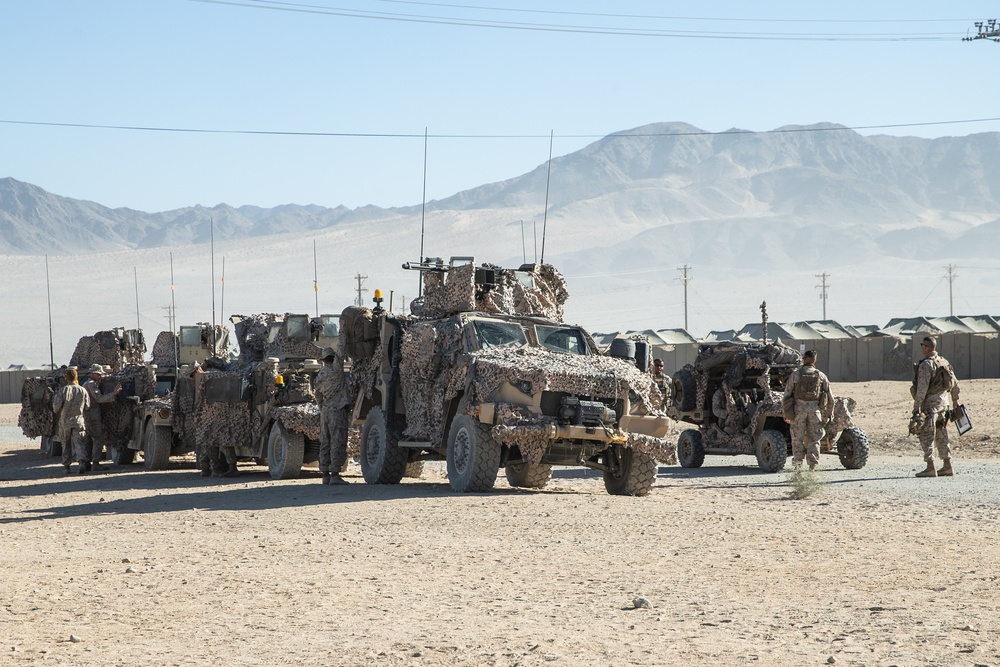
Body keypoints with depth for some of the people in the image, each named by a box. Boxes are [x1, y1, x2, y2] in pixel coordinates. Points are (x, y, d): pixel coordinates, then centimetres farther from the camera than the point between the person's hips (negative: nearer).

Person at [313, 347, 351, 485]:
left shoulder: (320, 375, 9)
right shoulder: (336, 369, -8)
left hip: (325, 412, 6)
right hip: (338, 410, -6)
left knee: (325, 443, 9)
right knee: (338, 443, -7)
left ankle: (325, 475, 9)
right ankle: (334, 475, -13)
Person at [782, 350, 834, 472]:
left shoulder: (796, 374, 2)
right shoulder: (821, 375, 6)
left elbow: (787, 395, 1)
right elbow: (830, 398, 7)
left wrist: (786, 414, 9)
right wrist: (828, 414, 17)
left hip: (799, 408, -1)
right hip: (815, 409, 1)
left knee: (797, 438, 7)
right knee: (814, 439, 8)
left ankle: (797, 463, 3)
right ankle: (812, 464, 2)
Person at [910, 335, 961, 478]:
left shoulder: (926, 364, -16)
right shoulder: (943, 362, 11)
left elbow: (922, 388, -21)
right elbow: (954, 382, 19)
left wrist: (916, 406, -20)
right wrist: (955, 399, 31)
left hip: (930, 403, -8)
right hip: (943, 402, 8)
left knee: (927, 436, -5)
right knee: (942, 436, 13)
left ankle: (930, 468, -8)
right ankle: (947, 466, 14)